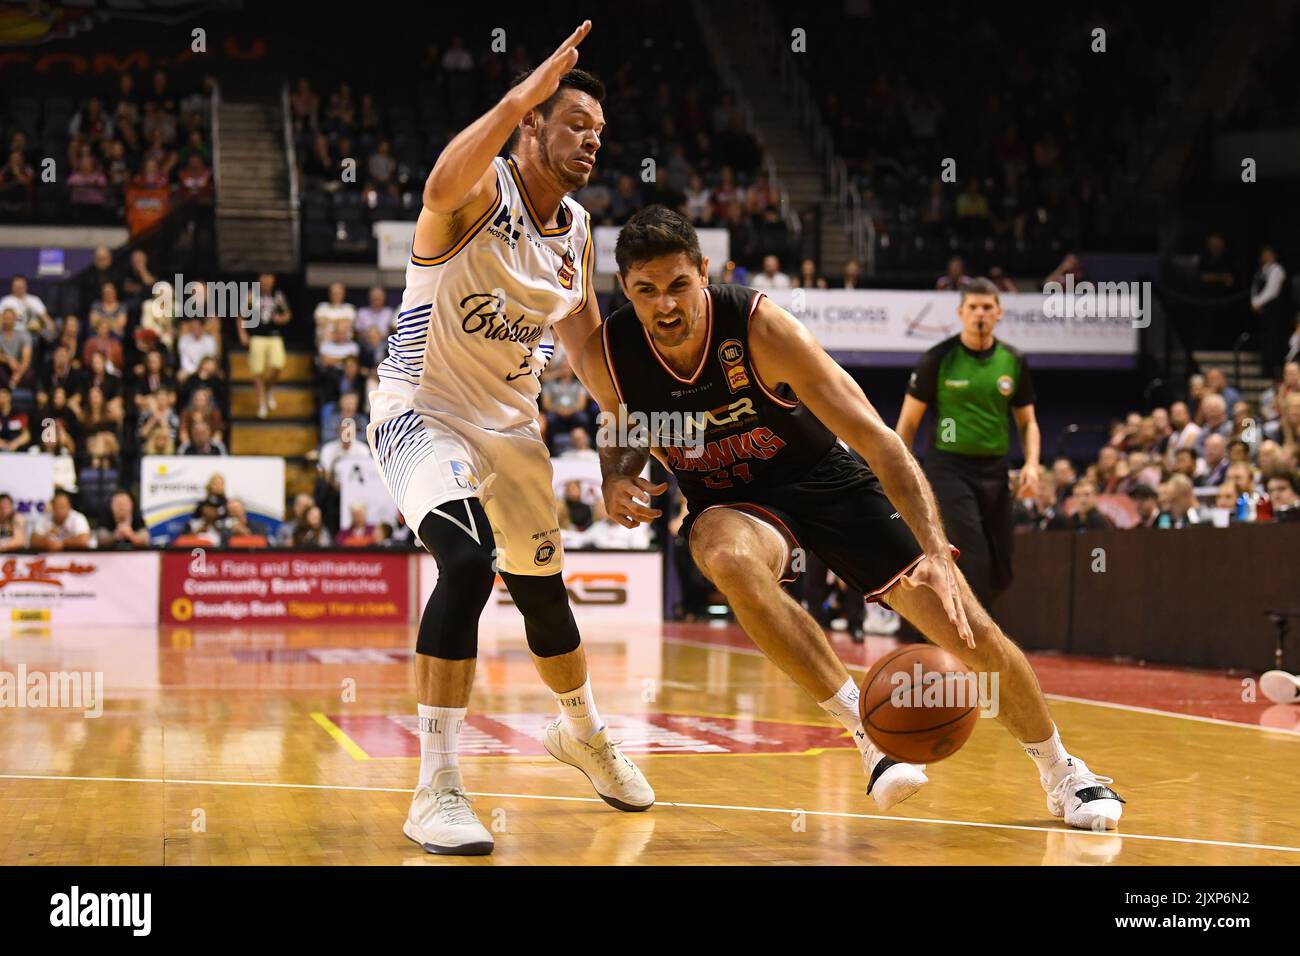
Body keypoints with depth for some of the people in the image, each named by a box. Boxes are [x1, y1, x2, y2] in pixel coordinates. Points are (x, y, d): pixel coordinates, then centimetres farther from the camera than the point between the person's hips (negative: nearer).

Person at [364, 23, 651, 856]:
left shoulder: (578, 233, 2)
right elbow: (442, 185, -47)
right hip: (423, 413, -7)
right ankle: (436, 792, -23)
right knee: (469, 565, -30)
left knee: (544, 591, 18)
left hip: (511, 425, 7)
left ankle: (583, 733, 48)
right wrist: (523, 94, -50)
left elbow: (587, 343, 15)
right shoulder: (480, 194, -20)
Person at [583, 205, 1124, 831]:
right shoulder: (609, 356, -19)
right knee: (729, 559, -39)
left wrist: (935, 551, -41)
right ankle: (865, 728, -24)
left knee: (971, 631, -7)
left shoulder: (758, 326, -29)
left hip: (825, 477, -1)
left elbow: (878, 440, -29)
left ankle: (1061, 771, 22)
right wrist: (616, 480, -18)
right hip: (727, 501, 1)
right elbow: (622, 427, 7)